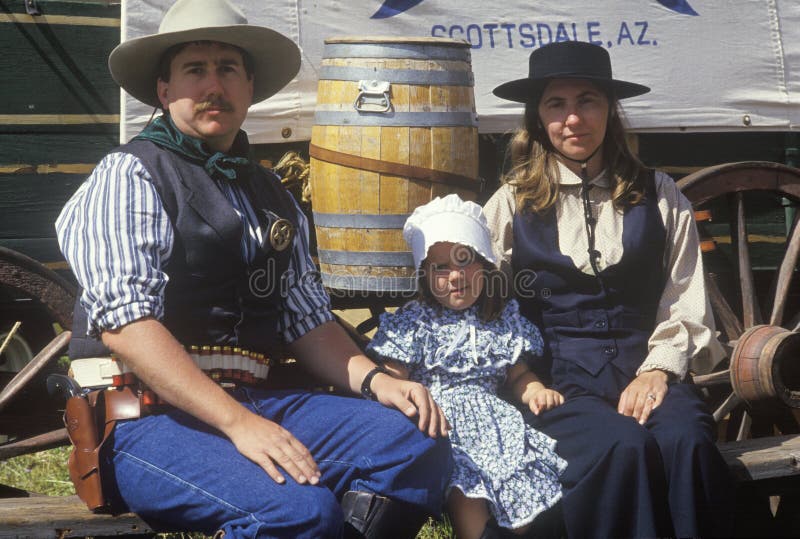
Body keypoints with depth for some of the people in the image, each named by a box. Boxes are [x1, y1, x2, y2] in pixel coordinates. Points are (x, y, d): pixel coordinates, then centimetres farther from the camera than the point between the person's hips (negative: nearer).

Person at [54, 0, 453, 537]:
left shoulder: (272, 196, 20)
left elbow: (306, 317, 20)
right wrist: (237, 423, -25)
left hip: (255, 401, 7)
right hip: (146, 418, -6)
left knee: (420, 444, -15)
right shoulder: (129, 175, -2)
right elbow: (124, 320, -15)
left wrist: (374, 380, -1)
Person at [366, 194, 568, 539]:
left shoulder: (503, 321, 17)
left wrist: (536, 391, 2)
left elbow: (517, 374, 24)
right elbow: (392, 381, -1)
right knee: (467, 493, -30)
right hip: (442, 420, -4)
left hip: (493, 419, 4)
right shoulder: (415, 322, 4)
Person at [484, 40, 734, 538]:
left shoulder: (659, 196, 14)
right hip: (559, 379, -1)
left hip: (645, 371, 2)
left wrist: (657, 370, -6)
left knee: (686, 443, -32)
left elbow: (686, 304, 9)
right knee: (623, 448, -33)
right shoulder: (512, 205, 10)